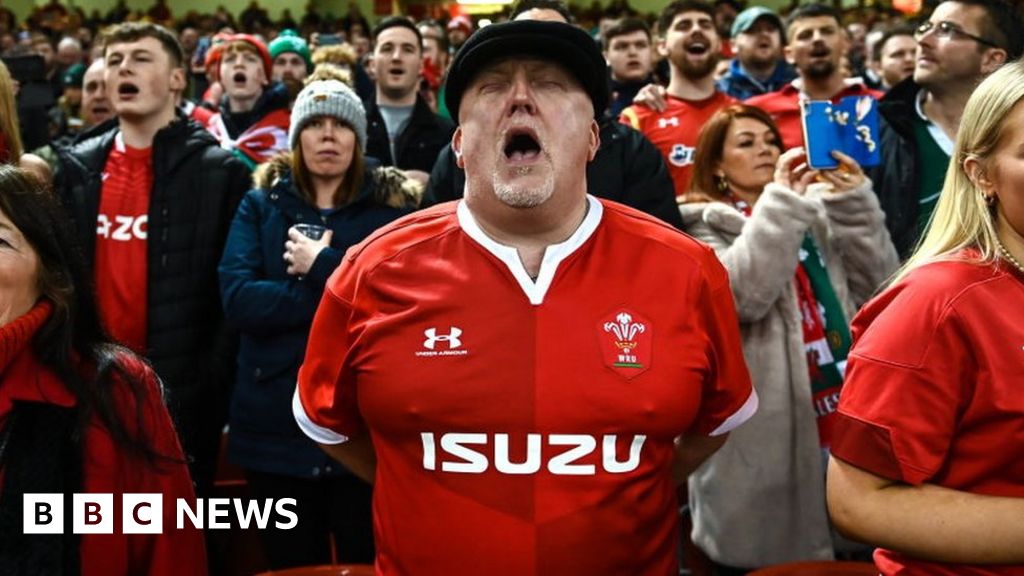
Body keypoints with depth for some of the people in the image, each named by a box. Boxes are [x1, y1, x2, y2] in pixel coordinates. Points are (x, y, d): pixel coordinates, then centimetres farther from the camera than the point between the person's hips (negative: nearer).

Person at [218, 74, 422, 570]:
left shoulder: (394, 206, 2)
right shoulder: (260, 204, 6)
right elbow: (238, 300, -9)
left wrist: (321, 267, -15)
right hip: (277, 424, 2)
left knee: (369, 563, 11)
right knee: (291, 565, 17)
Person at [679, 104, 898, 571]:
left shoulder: (820, 209, 13)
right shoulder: (705, 226, 0)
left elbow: (879, 284, 4)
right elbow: (742, 297, -19)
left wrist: (856, 203, -6)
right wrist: (781, 204, -18)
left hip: (841, 411, 5)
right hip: (762, 431, -5)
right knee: (769, 550, 4)